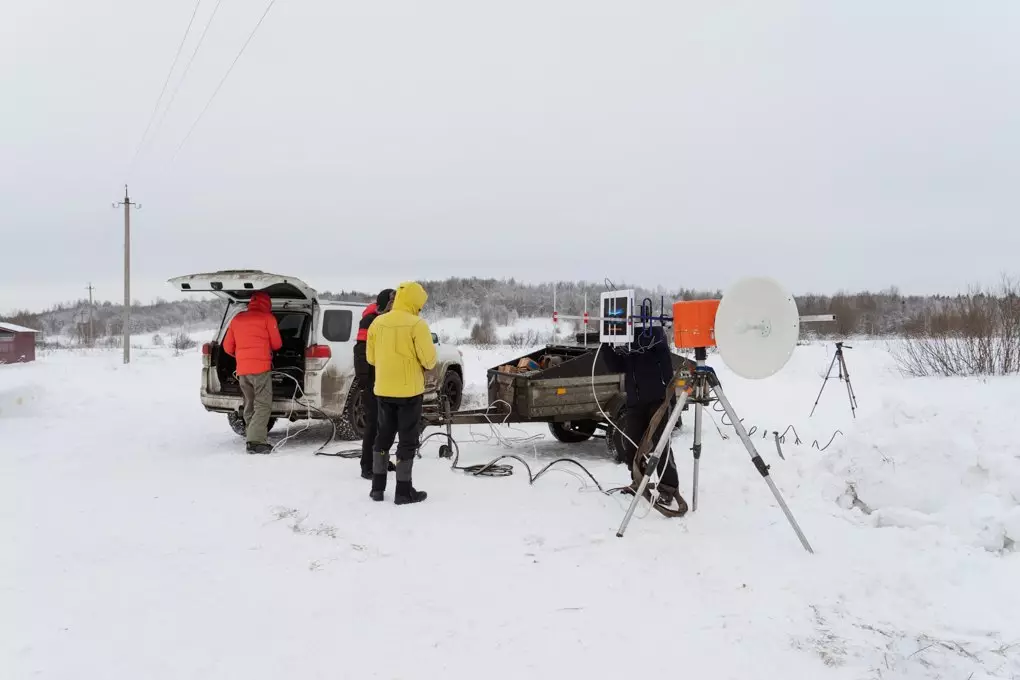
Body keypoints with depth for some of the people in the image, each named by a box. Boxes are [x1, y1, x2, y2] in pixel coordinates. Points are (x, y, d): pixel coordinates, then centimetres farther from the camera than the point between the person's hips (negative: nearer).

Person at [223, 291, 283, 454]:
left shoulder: (237, 319, 14)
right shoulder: (267, 318, -1)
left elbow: (228, 347, 18)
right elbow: (277, 344, 4)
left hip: (242, 370, 6)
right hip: (261, 368, -6)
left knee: (250, 407, 14)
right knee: (263, 406, -7)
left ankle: (251, 438, 15)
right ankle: (256, 441, -18)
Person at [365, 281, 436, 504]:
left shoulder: (377, 323, 3)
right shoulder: (417, 324, -14)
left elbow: (371, 357, 10)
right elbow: (428, 358, -13)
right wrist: (428, 366, 9)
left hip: (383, 389, 5)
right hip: (409, 389, -5)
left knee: (383, 436, 17)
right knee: (408, 439, 4)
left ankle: (377, 487, 21)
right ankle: (404, 491, 7)